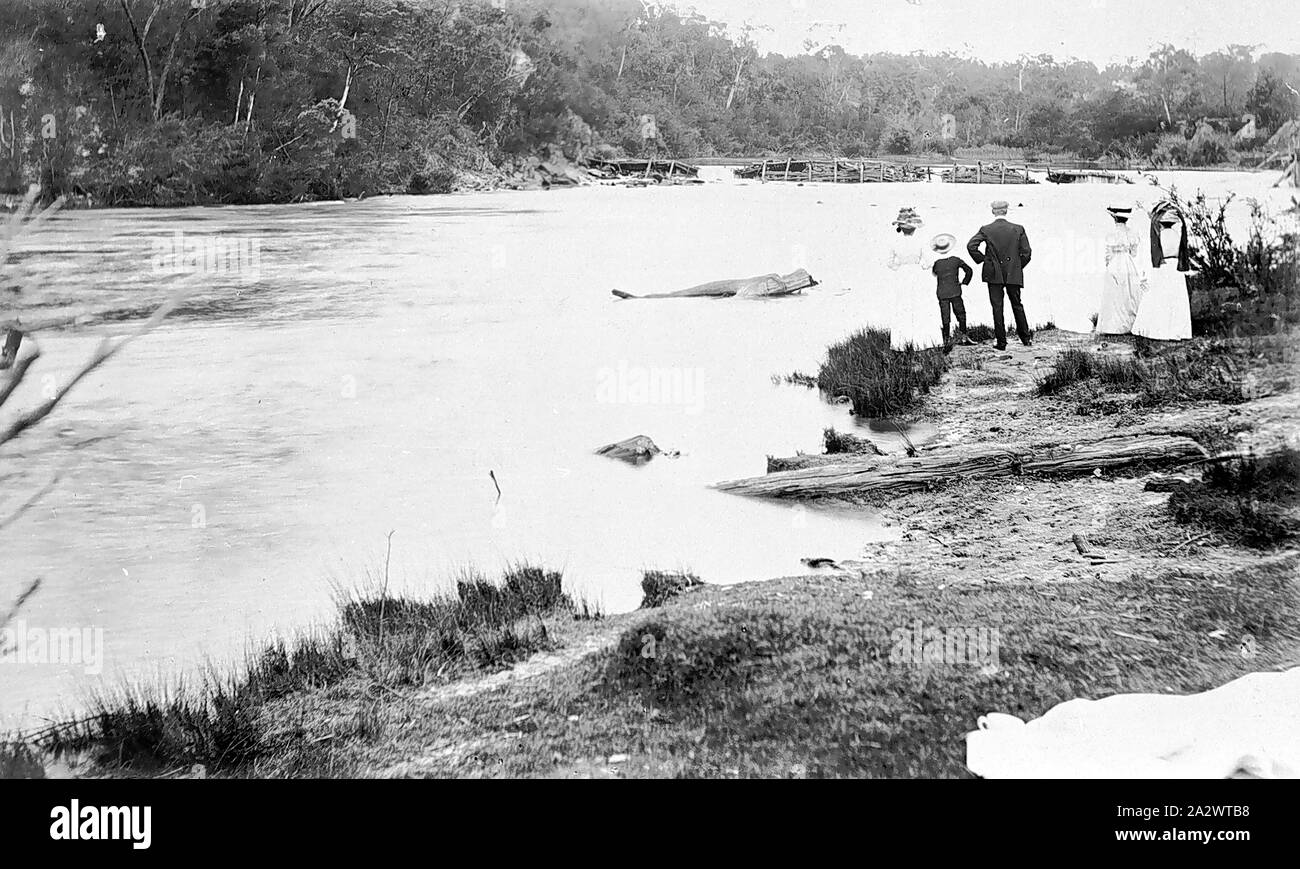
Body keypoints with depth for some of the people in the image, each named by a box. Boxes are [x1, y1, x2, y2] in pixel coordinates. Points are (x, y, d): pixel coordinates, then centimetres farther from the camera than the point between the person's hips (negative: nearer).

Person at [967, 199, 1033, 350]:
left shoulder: (986, 230, -5)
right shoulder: (1018, 229, -2)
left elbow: (971, 245, -14)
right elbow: (1026, 252, -3)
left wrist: (981, 259, 0)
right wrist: (1019, 267, 11)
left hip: (994, 275, -1)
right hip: (1013, 275, 1)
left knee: (997, 308, 4)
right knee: (1017, 305, 15)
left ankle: (1001, 342, 3)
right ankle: (1026, 338, 18)